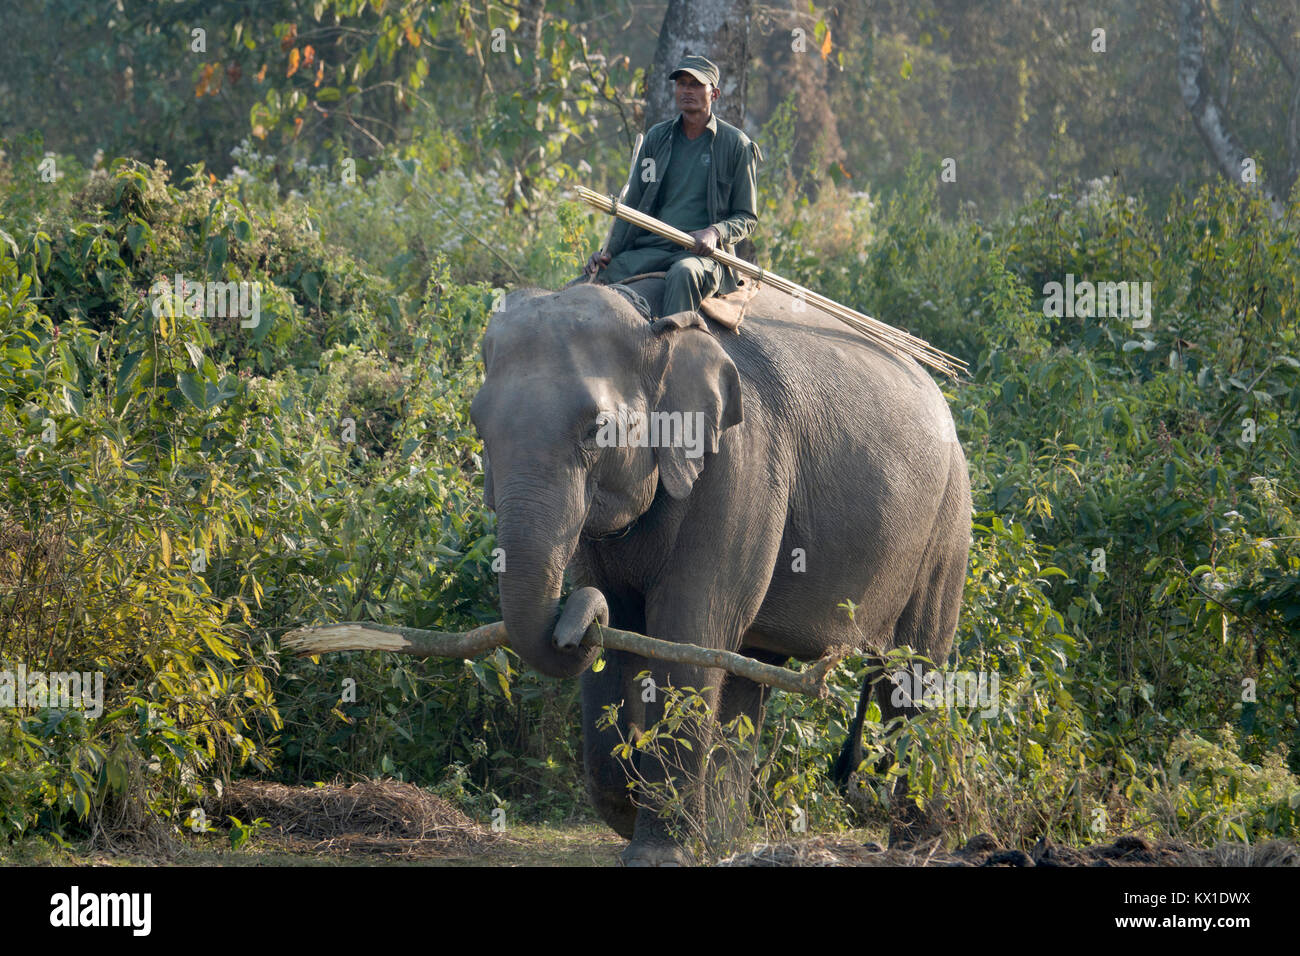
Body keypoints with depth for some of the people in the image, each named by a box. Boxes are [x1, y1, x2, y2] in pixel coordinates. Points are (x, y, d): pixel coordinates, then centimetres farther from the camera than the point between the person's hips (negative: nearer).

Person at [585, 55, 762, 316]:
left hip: (704, 254, -4)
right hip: (650, 249, 4)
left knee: (684, 273, -40)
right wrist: (610, 252, 4)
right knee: (602, 274, -25)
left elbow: (746, 218, 8)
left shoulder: (736, 144, 6)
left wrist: (715, 232, -15)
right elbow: (632, 204, 20)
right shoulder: (657, 137, 17)